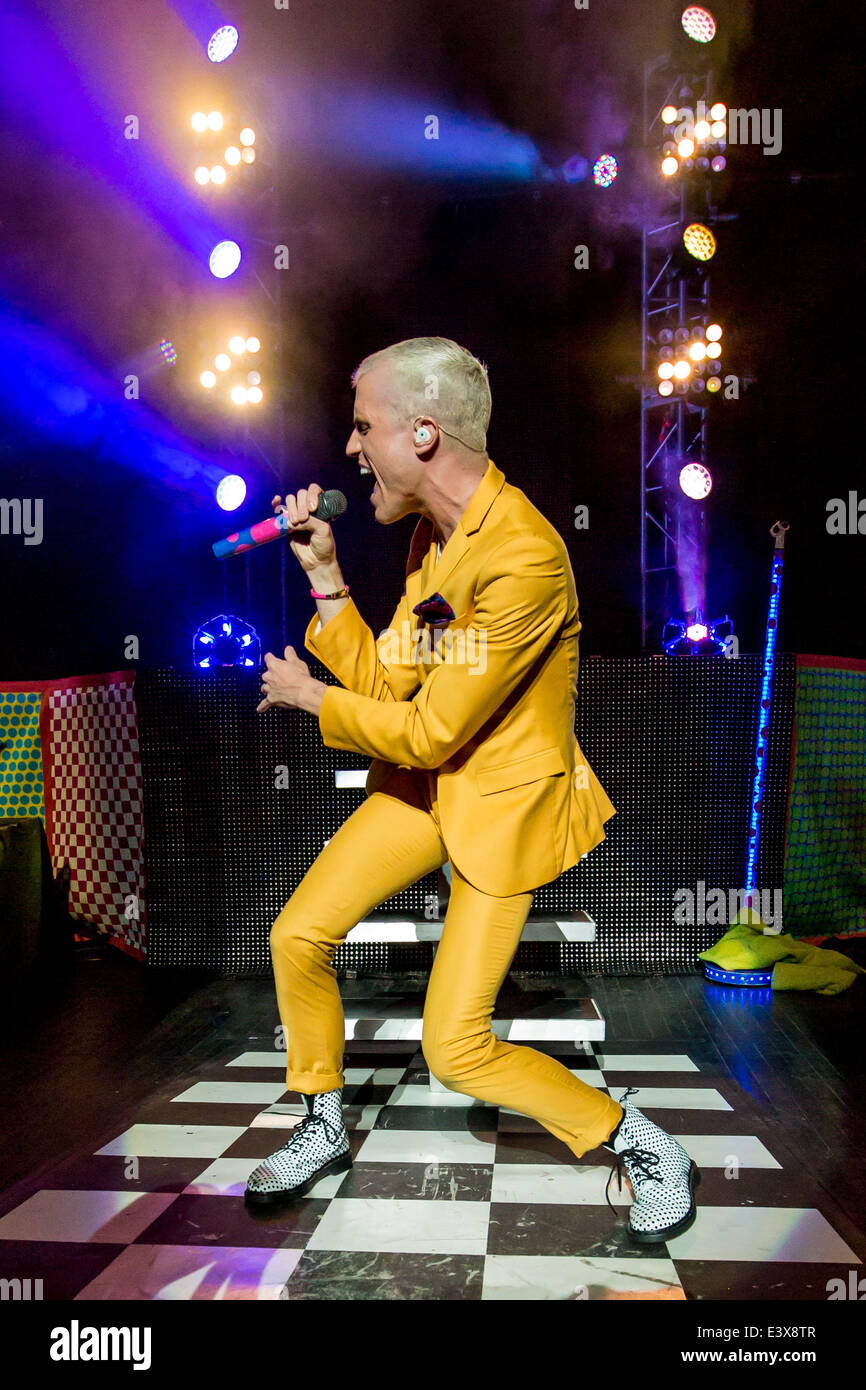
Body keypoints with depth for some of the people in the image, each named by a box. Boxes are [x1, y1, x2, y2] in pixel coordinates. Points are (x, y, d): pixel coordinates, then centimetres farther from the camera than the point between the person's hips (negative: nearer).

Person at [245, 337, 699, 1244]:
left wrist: (306, 696, -9)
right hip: (426, 784, 8)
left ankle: (644, 1149, 14)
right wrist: (323, 573, -5)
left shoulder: (523, 558, -28)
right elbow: (386, 680, 2)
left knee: (455, 1049, -6)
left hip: (505, 802, -8)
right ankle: (323, 1130, 29)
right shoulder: (434, 532, 2)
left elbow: (430, 731, -24)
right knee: (298, 937, 5)